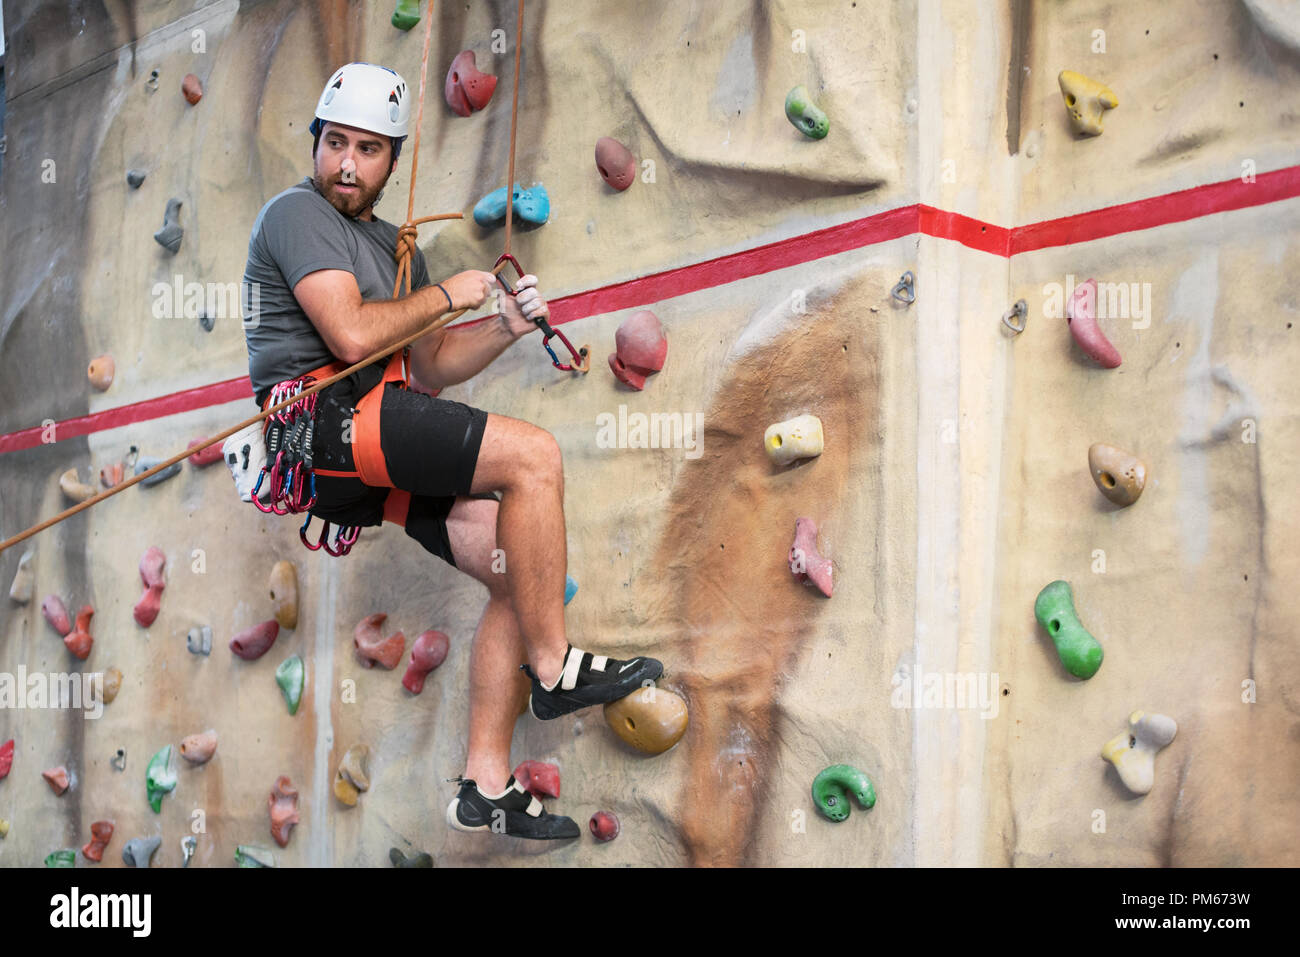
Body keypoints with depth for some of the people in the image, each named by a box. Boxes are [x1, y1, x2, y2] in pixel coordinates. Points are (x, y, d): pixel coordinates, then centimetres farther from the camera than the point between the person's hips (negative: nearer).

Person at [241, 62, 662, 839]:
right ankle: (553, 669, -13)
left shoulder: (394, 244, 27)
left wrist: (506, 329, 10)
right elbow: (351, 335, -15)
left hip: (378, 455, 9)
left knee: (525, 571, -1)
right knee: (535, 455, -22)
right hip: (327, 418, -9)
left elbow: (430, 366, 26)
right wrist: (445, 295, -3)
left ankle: (486, 785, 1)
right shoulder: (297, 214, -2)